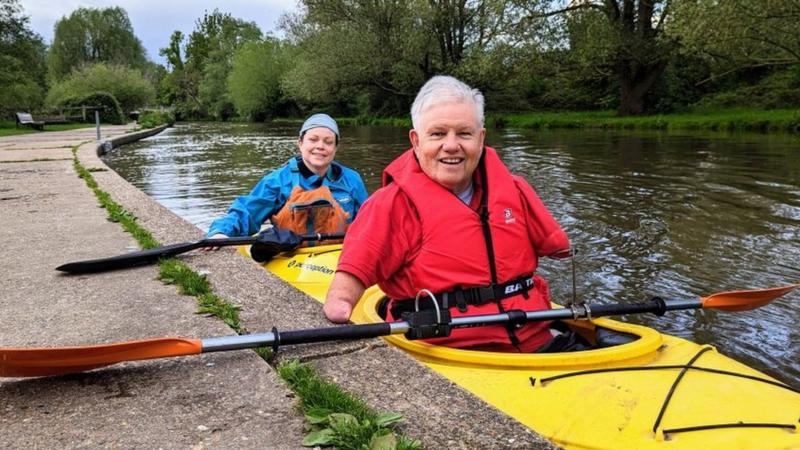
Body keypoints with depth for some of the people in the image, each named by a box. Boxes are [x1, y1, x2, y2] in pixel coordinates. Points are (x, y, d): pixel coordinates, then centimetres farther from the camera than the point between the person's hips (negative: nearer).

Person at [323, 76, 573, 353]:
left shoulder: (514, 190, 11)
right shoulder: (396, 204, -3)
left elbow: (555, 245, 23)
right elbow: (356, 267, -13)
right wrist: (339, 303, -29)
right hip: (450, 358, -5)